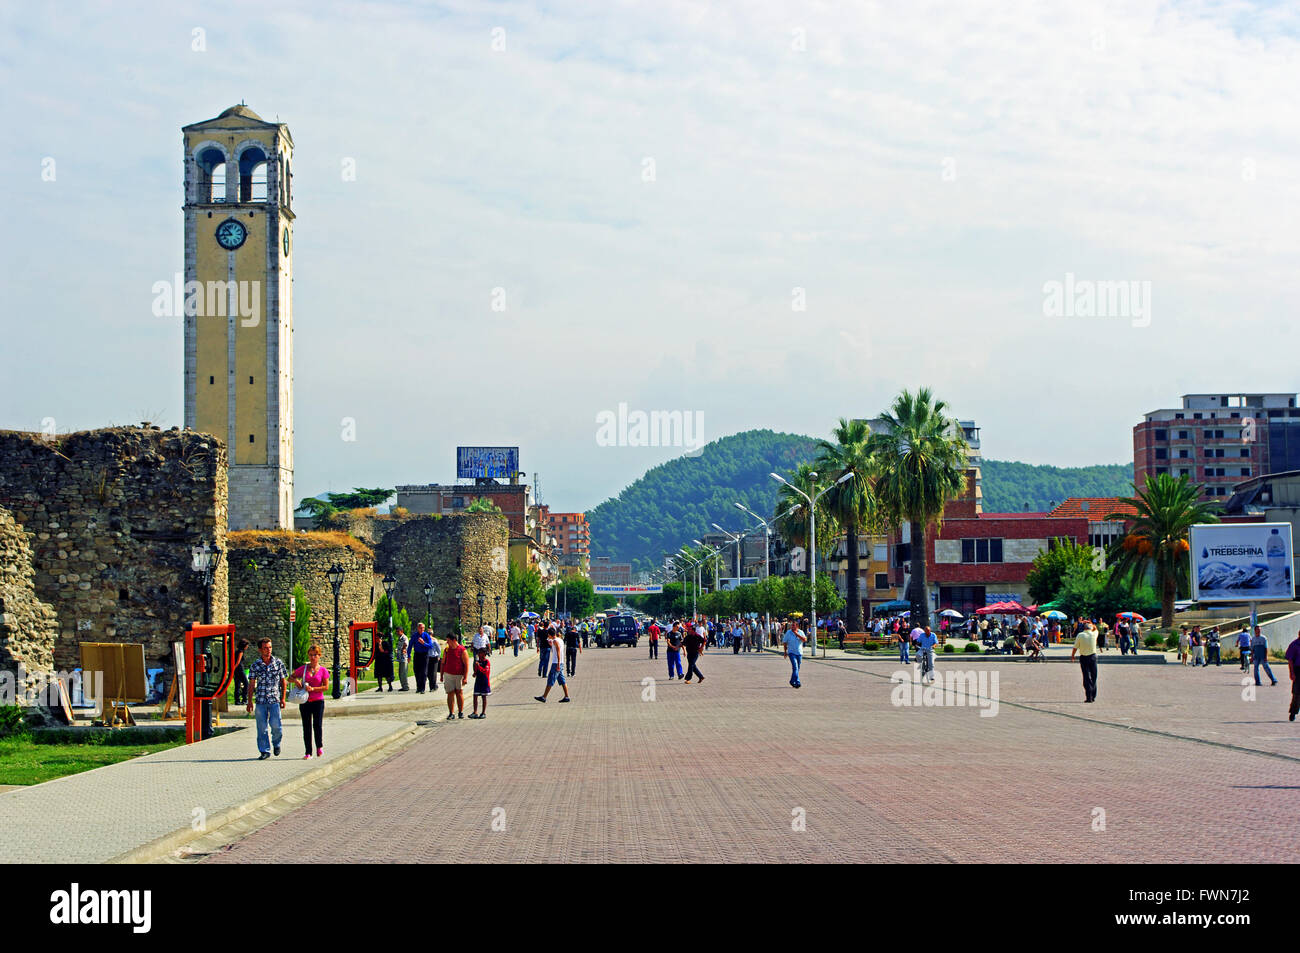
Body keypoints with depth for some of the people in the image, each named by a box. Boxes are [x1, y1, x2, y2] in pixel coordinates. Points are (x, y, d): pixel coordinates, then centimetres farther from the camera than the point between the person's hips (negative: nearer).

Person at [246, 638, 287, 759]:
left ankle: (276, 744, 20)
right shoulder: (255, 664, 4)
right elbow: (251, 684, 7)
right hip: (260, 700, 1)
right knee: (262, 727, 1)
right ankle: (265, 751, 10)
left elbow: (283, 681, 8)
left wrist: (283, 698, 2)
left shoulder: (278, 663, 3)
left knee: (275, 725, -8)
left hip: (275, 699, -1)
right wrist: (250, 701, 3)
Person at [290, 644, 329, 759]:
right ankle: (308, 753, 12)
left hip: (318, 701, -2)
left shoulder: (323, 670, 0)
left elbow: (326, 686, -4)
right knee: (306, 727, 4)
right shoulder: (303, 668, 6)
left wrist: (313, 689, -17)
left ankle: (319, 746, 11)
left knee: (317, 725, -13)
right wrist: (296, 681, -7)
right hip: (305, 701, 2)